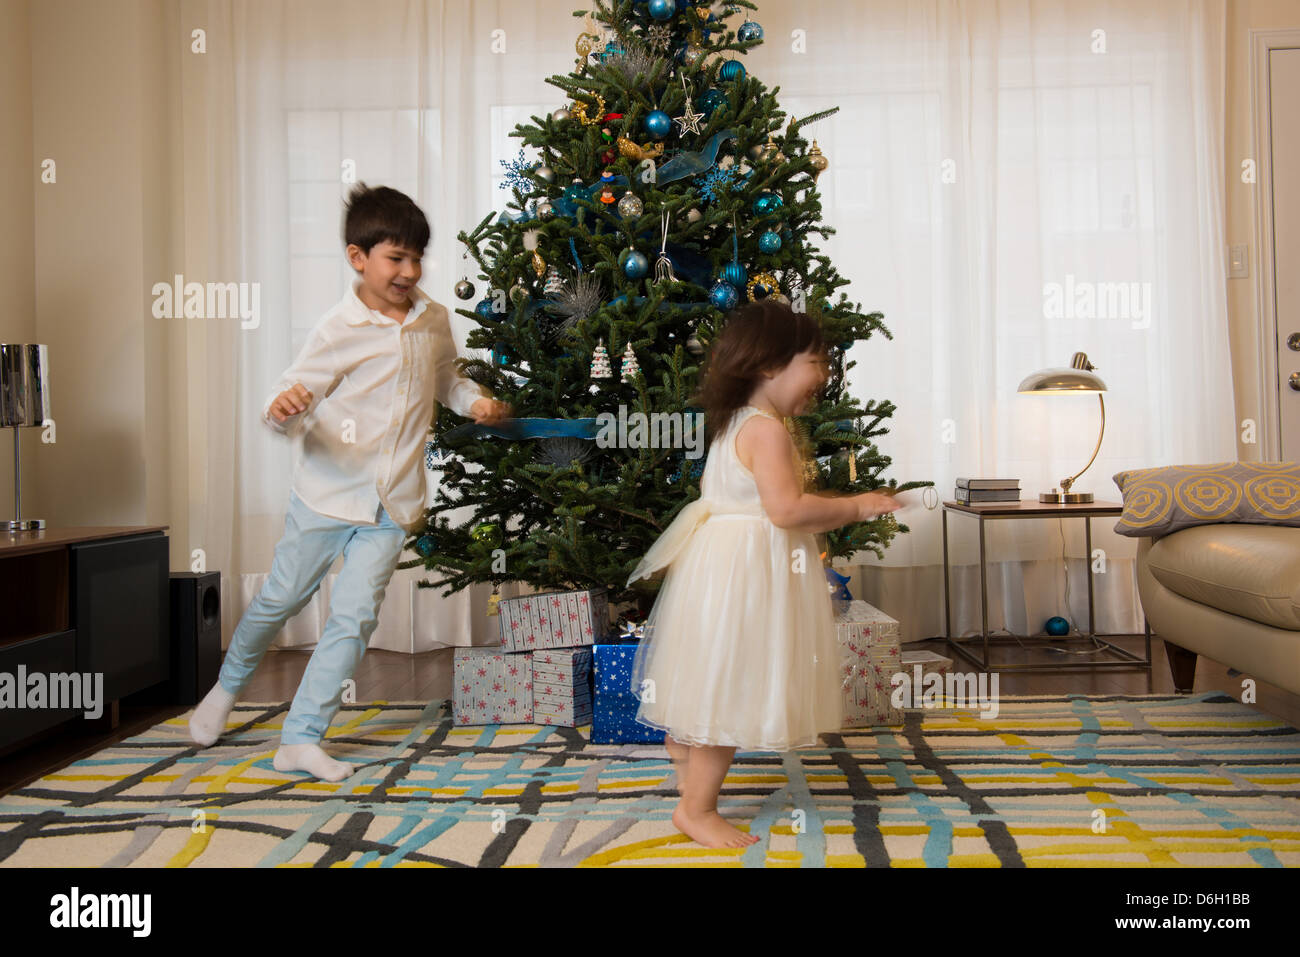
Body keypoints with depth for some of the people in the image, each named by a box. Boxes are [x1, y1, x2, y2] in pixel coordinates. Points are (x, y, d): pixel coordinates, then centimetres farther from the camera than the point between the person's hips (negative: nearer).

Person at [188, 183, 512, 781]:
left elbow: (446, 378, 21)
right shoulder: (340, 331, -11)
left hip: (393, 502, 3)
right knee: (281, 597, 11)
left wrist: (475, 400, 1)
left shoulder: (433, 320, 3)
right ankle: (228, 686, 40)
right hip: (328, 490, -3)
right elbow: (291, 400, -10)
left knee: (355, 615, -1)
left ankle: (301, 739, 9)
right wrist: (282, 411, -34)